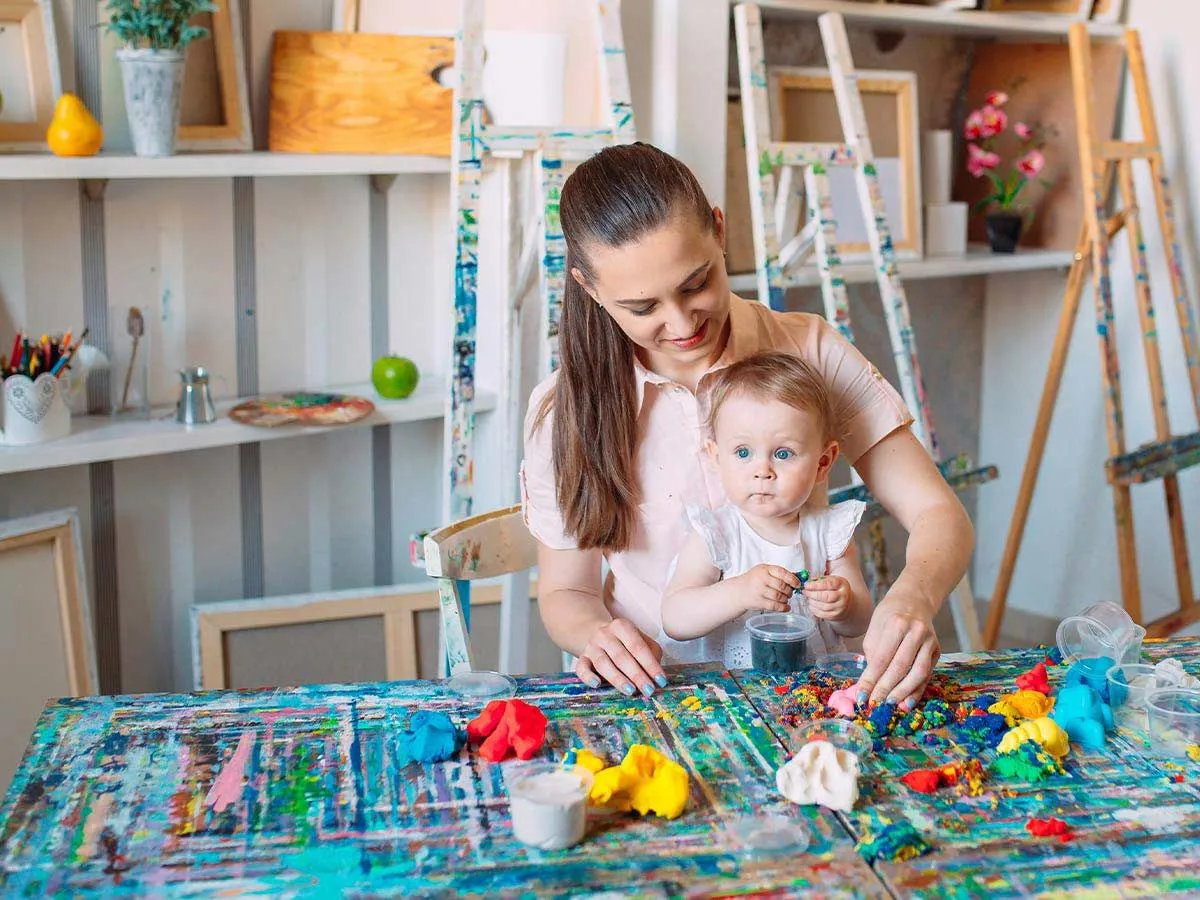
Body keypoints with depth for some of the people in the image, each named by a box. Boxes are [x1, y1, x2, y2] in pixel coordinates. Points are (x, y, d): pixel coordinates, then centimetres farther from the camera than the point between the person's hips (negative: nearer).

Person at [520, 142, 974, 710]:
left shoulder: (811, 352, -6)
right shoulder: (565, 407, -5)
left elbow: (938, 514, -9)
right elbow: (564, 592, 3)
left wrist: (914, 596, -32)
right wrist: (595, 635, -21)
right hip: (653, 692, 1)